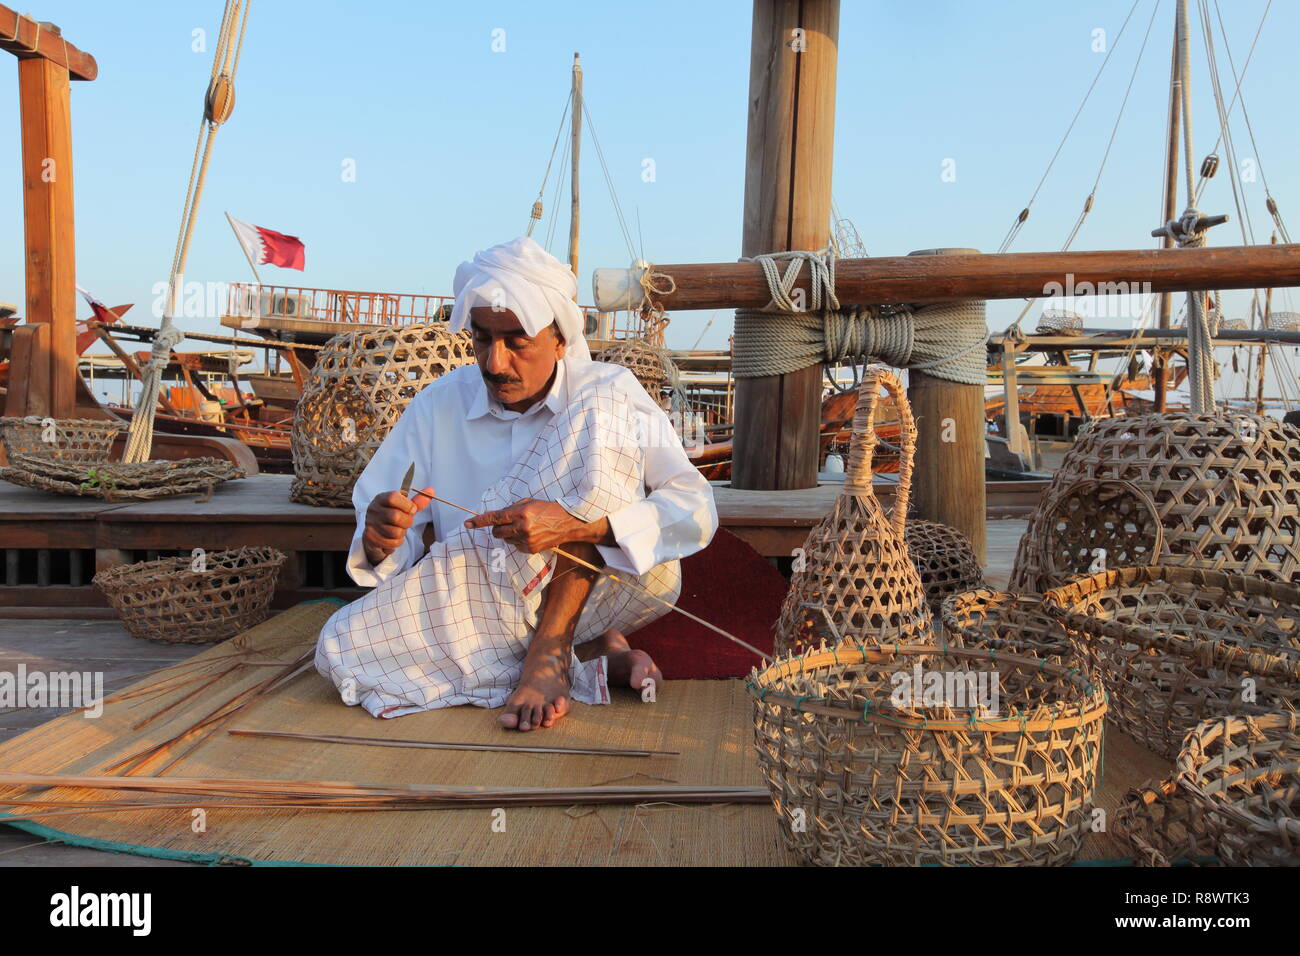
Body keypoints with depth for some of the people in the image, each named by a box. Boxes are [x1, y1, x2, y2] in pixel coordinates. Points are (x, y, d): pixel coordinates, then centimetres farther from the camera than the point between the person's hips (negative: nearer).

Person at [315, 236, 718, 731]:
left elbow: (696, 509, -17)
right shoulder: (439, 405, 1)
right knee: (340, 646, -22)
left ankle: (551, 649, -21)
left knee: (600, 417, -23)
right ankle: (592, 653, -17)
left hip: (606, 591, -3)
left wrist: (576, 524, -31)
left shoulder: (607, 392, -6)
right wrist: (382, 541, -24)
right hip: (482, 608, 3)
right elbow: (383, 543, 2)